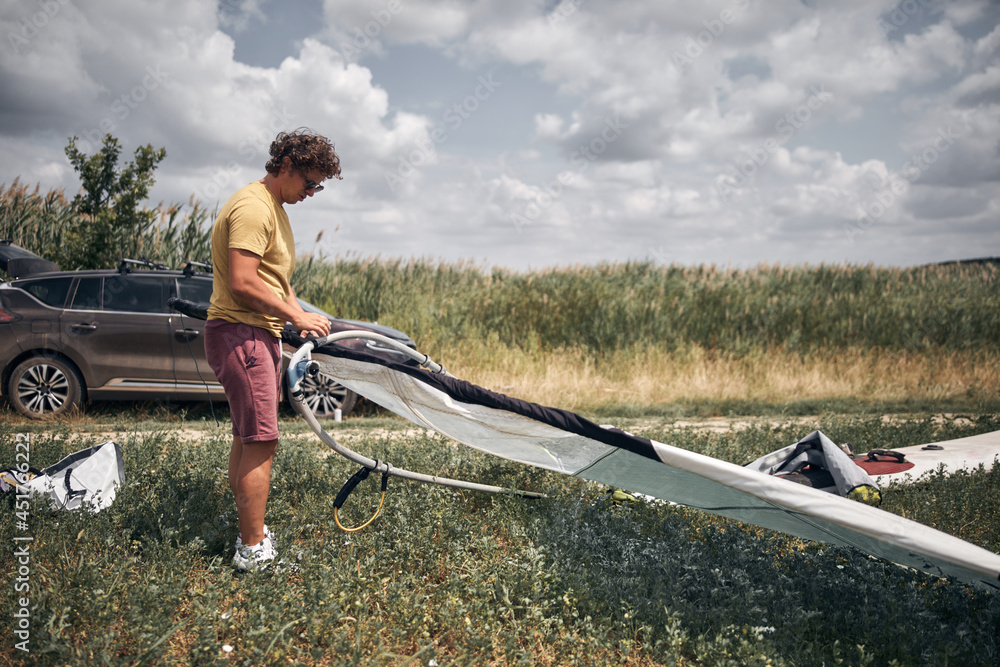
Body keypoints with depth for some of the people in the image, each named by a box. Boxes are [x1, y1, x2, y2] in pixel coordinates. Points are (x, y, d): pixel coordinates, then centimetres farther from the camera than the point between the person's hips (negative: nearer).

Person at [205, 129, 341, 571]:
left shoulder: (274, 208, 19)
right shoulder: (252, 207, -15)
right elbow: (243, 284, -23)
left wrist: (302, 317, 14)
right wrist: (296, 316, -16)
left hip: (259, 334, 11)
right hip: (238, 333, -11)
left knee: (248, 438, 15)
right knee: (261, 441, -11)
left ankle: (247, 533, 24)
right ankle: (253, 551, -5)